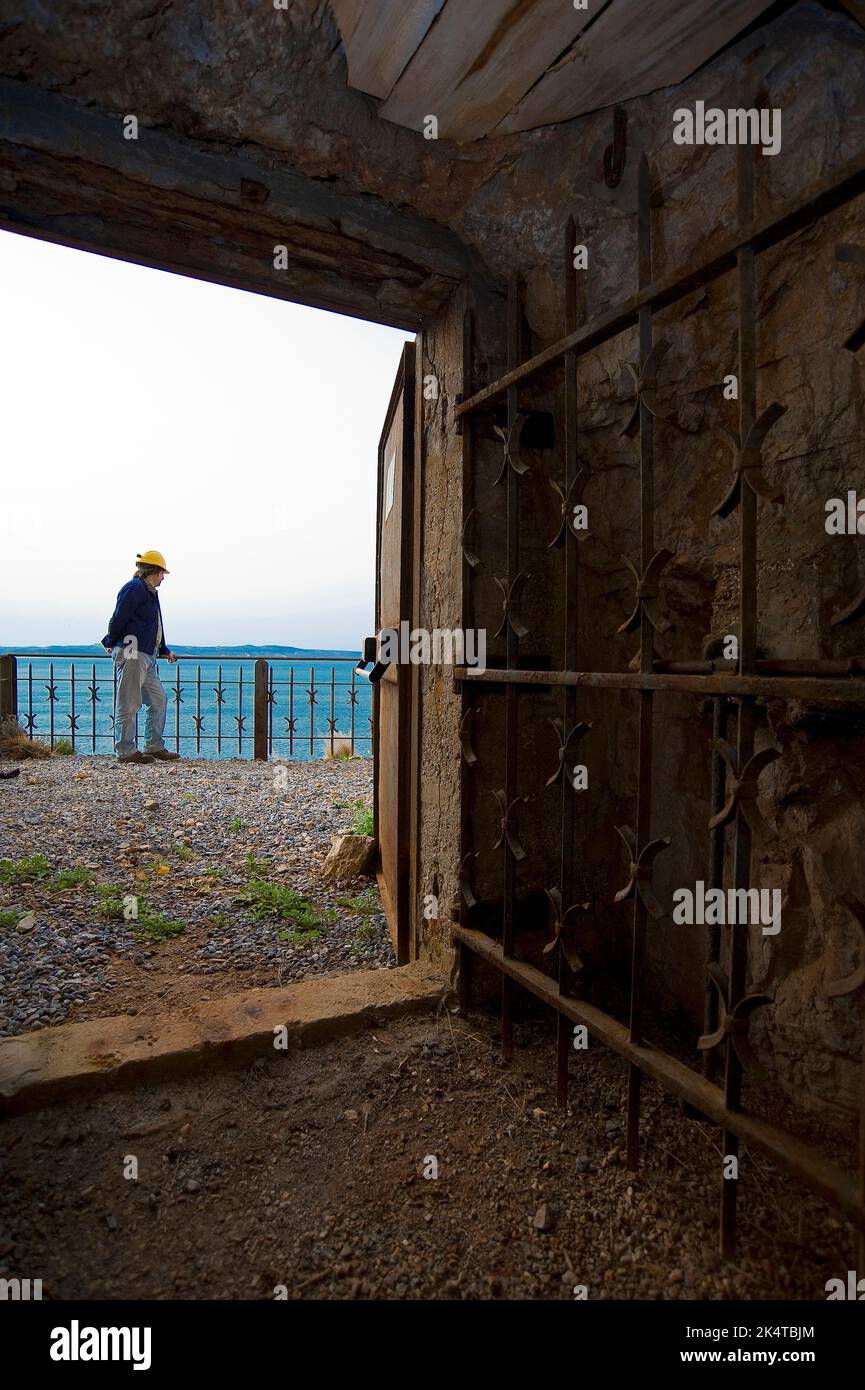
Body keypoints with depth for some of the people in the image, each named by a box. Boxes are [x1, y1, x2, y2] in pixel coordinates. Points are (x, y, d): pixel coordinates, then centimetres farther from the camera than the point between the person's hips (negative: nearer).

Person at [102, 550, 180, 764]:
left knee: (158, 700, 11)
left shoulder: (150, 592, 23)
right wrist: (111, 642, -2)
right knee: (128, 704, -5)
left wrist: (164, 650, 29)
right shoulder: (134, 588, -9)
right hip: (132, 654, -10)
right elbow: (118, 618, -14)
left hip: (147, 657, 10)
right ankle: (125, 751, 1)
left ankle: (154, 747, 17)